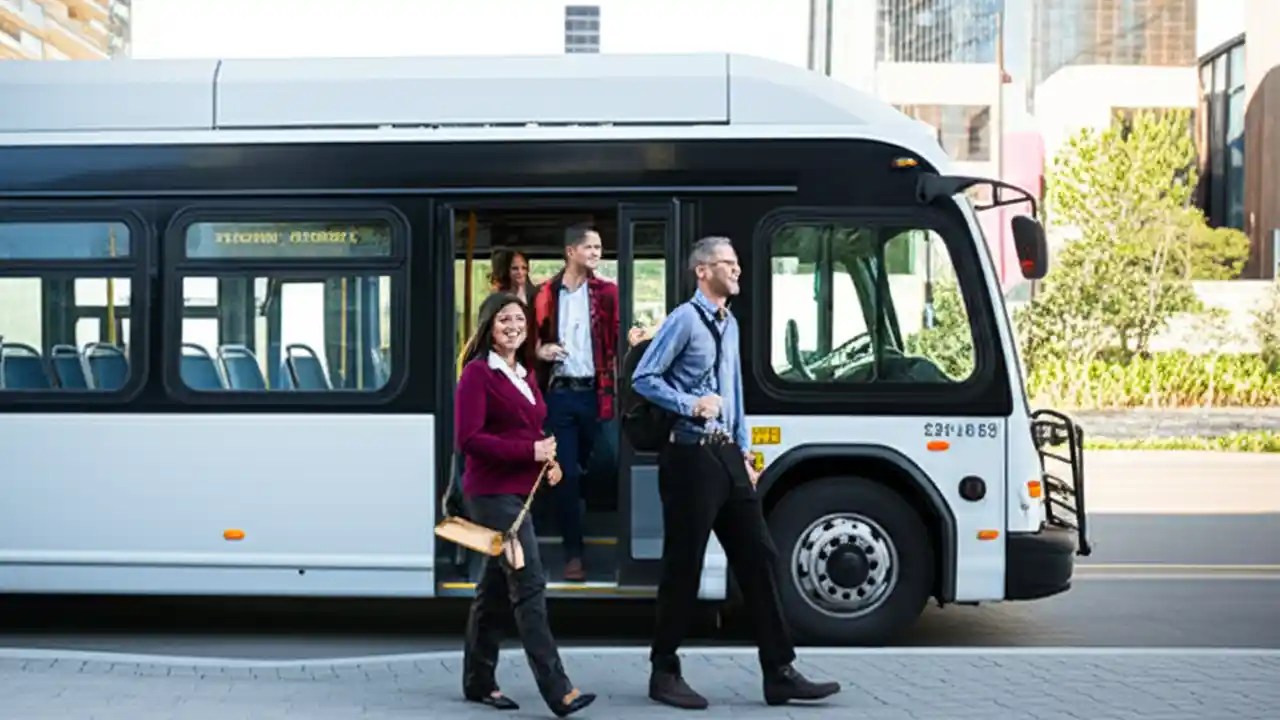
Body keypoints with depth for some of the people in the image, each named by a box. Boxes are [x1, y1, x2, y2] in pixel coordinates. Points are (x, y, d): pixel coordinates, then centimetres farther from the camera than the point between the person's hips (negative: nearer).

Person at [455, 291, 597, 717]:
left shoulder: (522, 374, 17)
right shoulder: (477, 373, -8)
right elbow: (468, 439, -16)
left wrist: (548, 459, 5)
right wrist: (529, 451, -19)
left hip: (518, 492, 9)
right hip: (493, 493, -9)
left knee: (496, 588, 13)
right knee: (529, 587, -12)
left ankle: (478, 682, 23)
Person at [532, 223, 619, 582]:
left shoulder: (607, 293, 3)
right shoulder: (547, 294, 6)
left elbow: (618, 340, -3)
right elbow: (533, 338, 16)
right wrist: (540, 350, -7)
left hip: (595, 393, -1)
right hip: (560, 394, 1)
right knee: (566, 474, 3)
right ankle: (573, 552, 12)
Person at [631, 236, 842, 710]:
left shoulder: (729, 324, 17)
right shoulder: (685, 319, -8)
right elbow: (643, 378, -10)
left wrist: (744, 449, 16)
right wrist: (691, 405, -18)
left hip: (727, 455, 8)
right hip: (691, 456, -8)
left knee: (757, 559, 5)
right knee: (683, 566, 0)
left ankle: (779, 674, 9)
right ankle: (665, 673, 14)